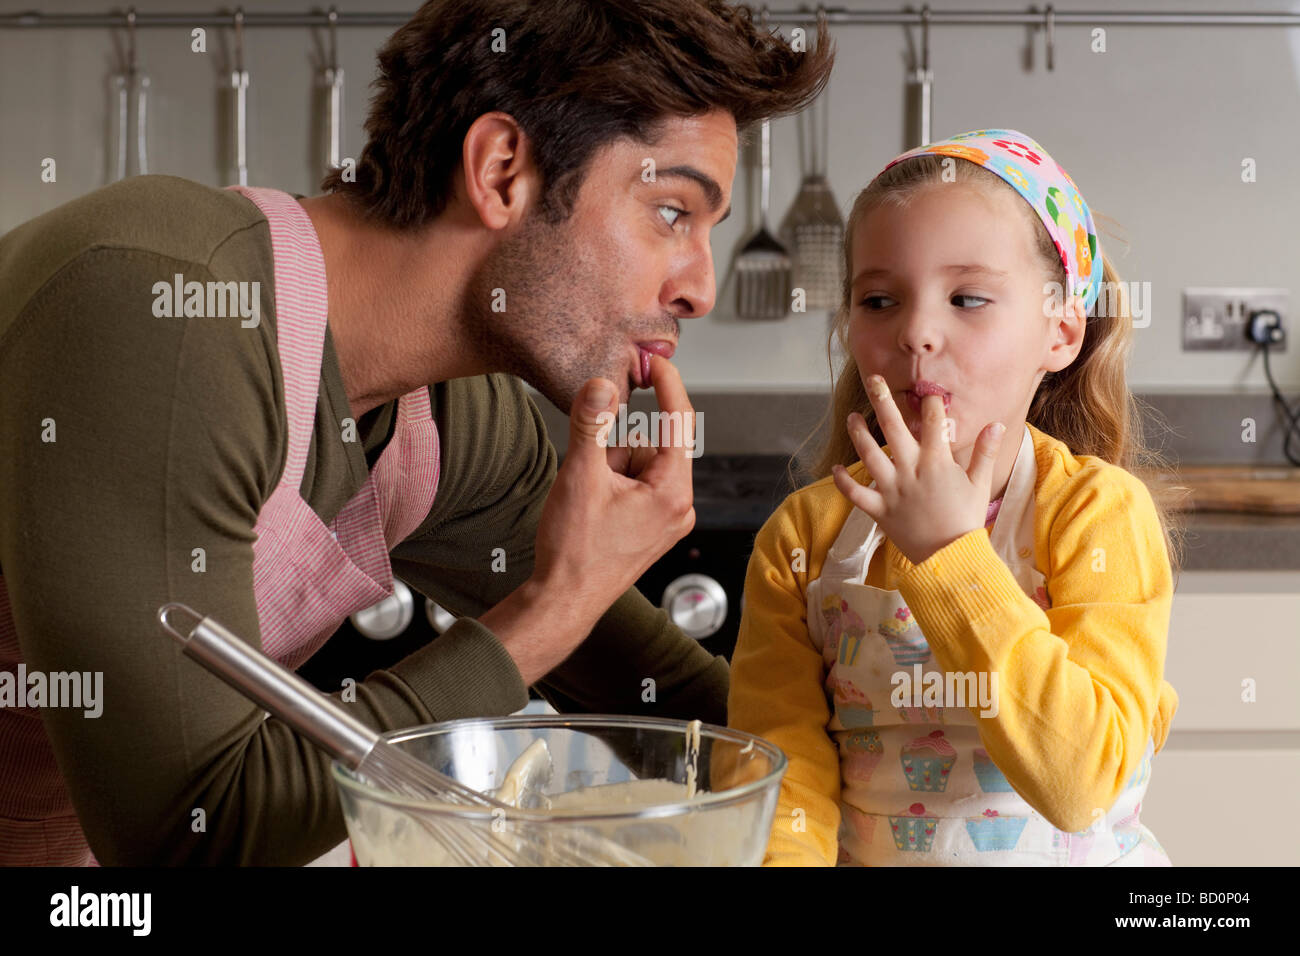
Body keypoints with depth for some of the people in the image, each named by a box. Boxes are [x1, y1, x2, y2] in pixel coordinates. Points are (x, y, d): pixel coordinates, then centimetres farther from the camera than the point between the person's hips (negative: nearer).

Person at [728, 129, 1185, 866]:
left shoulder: (1100, 510, -9)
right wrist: (785, 855, -25)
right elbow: (780, 783, -5)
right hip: (867, 858, 2)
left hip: (1063, 852, -2)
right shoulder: (803, 534, -2)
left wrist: (948, 553, -22)